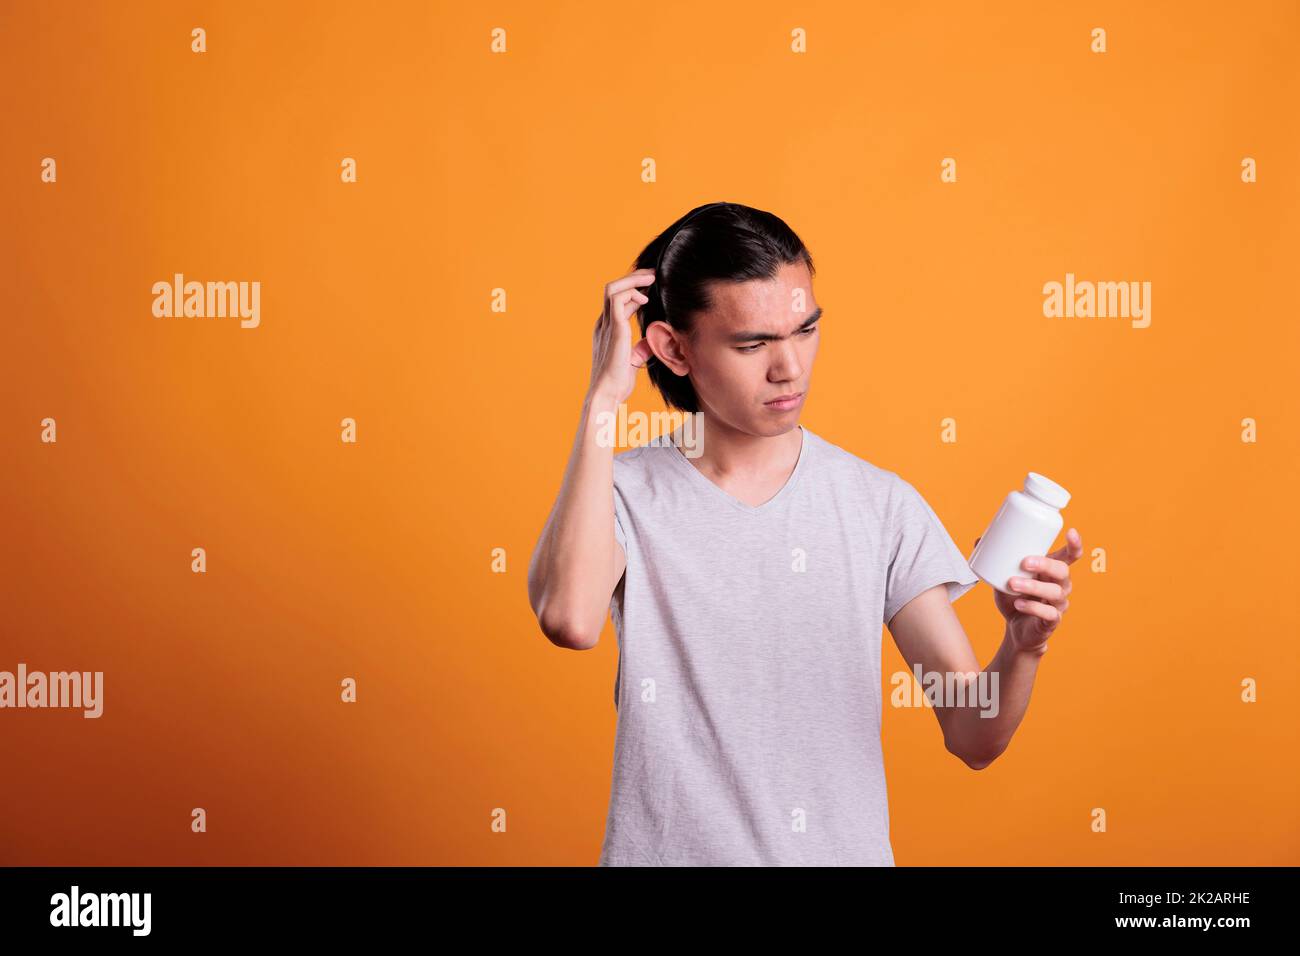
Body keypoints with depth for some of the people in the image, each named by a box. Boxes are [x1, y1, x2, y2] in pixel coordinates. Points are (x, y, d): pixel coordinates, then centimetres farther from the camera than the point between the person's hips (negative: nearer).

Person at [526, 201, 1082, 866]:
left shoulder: (882, 505, -3)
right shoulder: (624, 494, -7)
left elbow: (973, 738, -4)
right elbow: (570, 619, -29)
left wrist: (1023, 647, -25)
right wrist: (603, 400, -23)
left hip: (844, 849, 2)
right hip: (669, 849, -1)